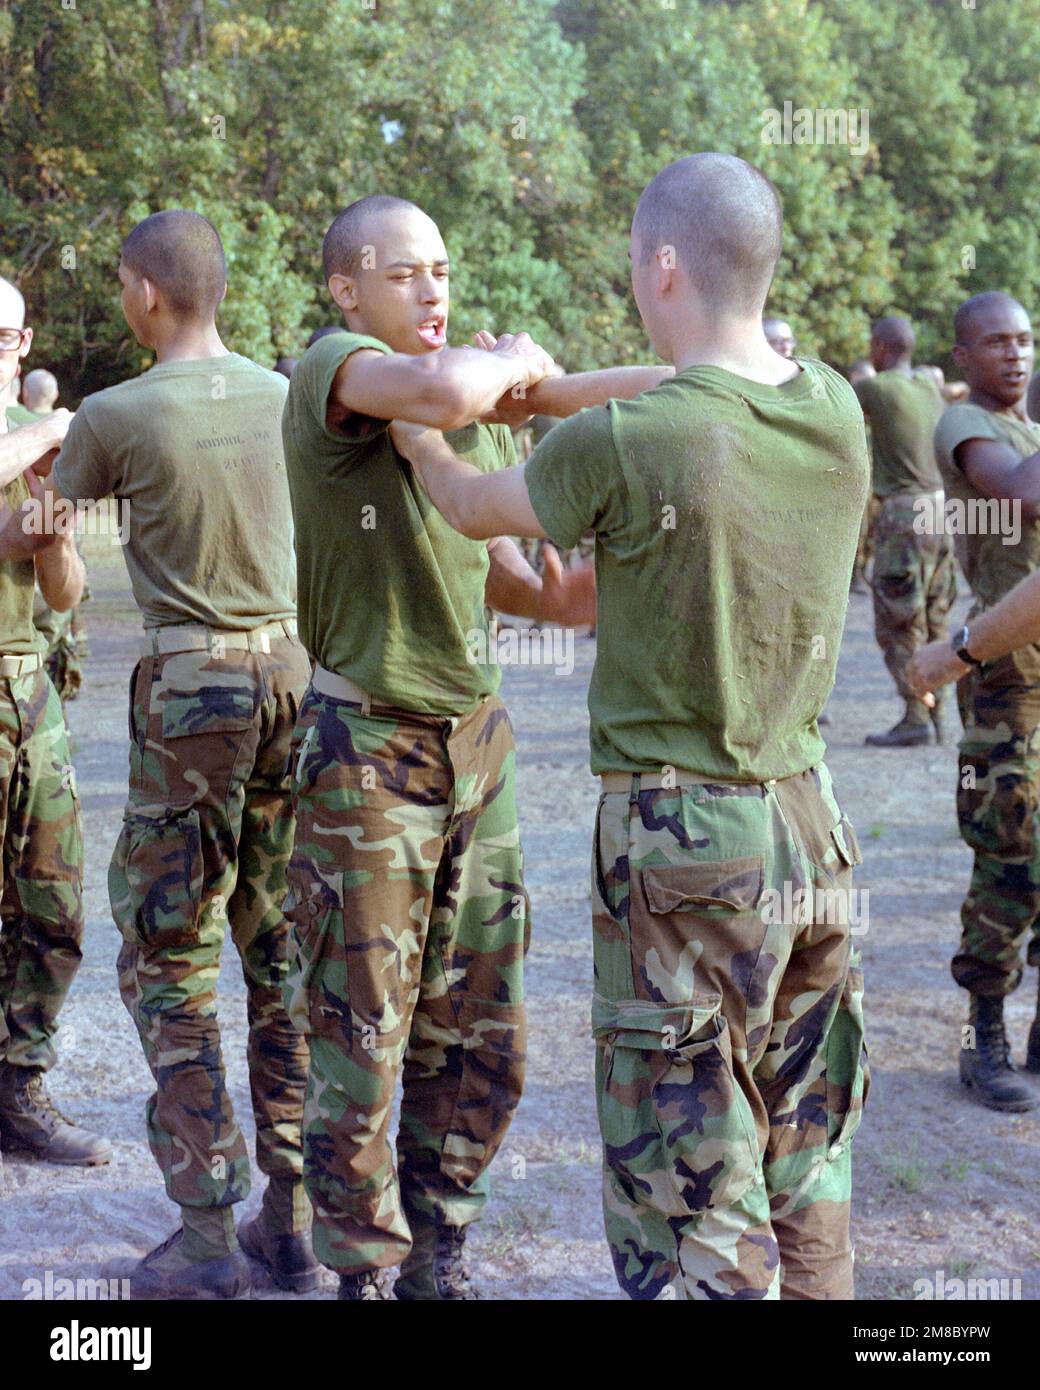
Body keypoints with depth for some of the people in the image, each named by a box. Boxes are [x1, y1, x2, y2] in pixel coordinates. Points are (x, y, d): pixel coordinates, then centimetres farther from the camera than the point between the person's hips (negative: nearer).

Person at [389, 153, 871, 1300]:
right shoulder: (836, 411, -1)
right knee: (805, 1169, 18)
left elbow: (477, 509, 3)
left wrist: (415, 435, 24)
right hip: (809, 822, 7)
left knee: (689, 1191, 3)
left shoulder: (618, 444, -18)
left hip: (677, 833, -6)